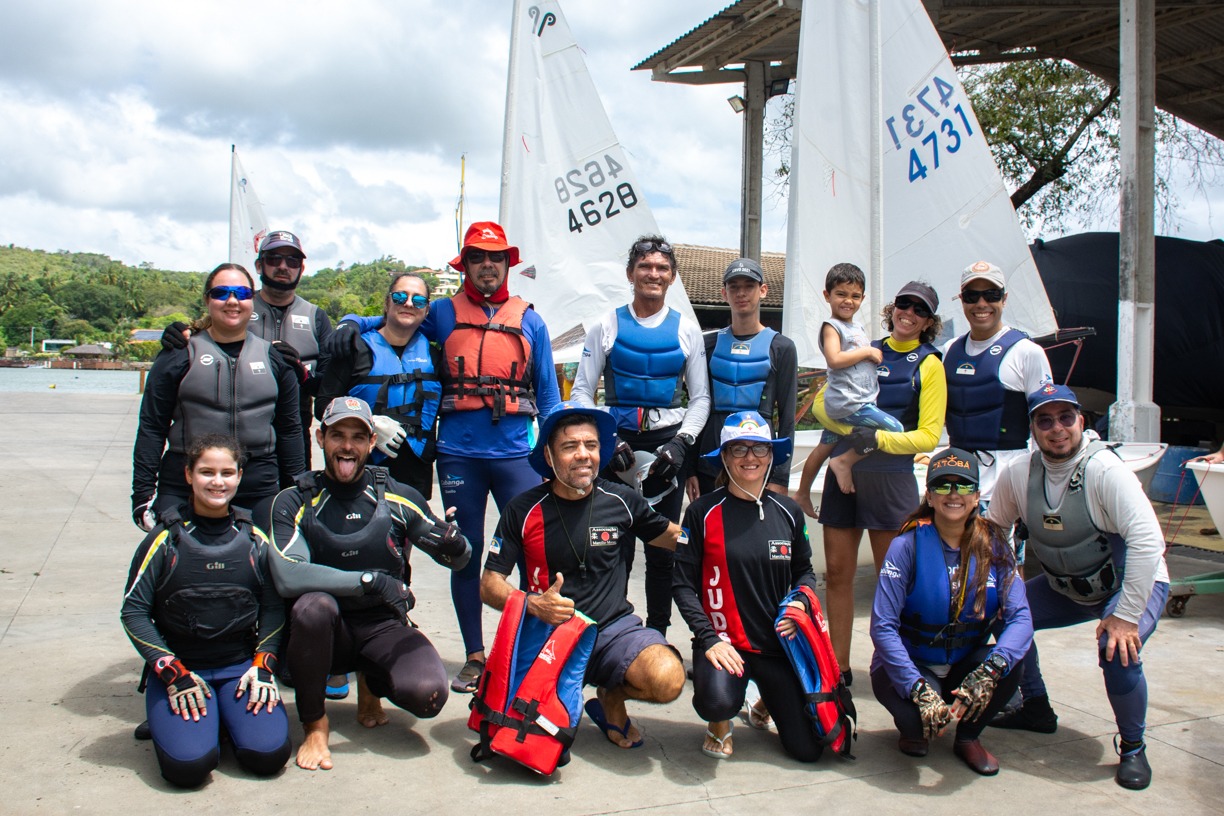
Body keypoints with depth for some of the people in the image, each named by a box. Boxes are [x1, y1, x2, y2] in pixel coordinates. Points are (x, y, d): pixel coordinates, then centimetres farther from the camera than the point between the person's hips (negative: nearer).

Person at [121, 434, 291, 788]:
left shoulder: (254, 539, 4)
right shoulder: (166, 538, -3)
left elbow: (274, 606, 8)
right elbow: (133, 612, -2)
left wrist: (264, 664, -6)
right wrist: (173, 673, -11)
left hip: (241, 665, 2)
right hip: (177, 665, -2)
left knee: (268, 754, -20)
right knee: (188, 764, -24)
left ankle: (229, 714, 11)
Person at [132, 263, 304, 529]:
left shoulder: (273, 358, 8)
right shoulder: (180, 354, 1)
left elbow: (289, 428, 13)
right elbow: (152, 427, 2)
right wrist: (143, 492, -2)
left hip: (259, 492, 2)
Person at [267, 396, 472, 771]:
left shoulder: (399, 498, -2)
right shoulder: (295, 502, -7)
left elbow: (458, 560, 2)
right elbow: (287, 577, -23)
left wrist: (453, 545, -23)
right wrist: (370, 581, -26)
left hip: (384, 628, 2)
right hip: (326, 631, -1)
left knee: (428, 694, -25)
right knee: (313, 605, -35)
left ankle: (371, 682, 14)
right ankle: (315, 724, -10)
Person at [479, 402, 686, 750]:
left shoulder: (621, 500, 0)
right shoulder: (523, 510, -3)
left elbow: (674, 536, 17)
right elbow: (489, 584, -3)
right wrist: (533, 604, -21)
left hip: (615, 628, 1)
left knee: (668, 679, -29)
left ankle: (612, 697, 7)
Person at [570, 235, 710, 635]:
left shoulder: (687, 330, 9)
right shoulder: (607, 326, 6)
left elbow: (700, 396, 9)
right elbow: (582, 391, 4)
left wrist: (681, 442, -6)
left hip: (668, 445, 1)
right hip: (618, 445, -1)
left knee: (663, 548, 6)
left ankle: (657, 633, 16)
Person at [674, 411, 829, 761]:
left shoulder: (788, 512, 5)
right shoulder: (703, 512, -6)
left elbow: (804, 571, 17)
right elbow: (683, 583, -5)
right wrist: (709, 639, -16)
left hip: (778, 641, 3)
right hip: (723, 641, -3)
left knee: (808, 748, -2)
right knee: (718, 702, -34)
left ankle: (766, 701, 31)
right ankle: (720, 722, 6)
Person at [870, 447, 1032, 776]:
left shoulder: (994, 545, -6)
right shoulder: (908, 545, -16)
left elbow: (1020, 617, -15)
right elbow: (882, 626, -19)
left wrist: (989, 670, -34)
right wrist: (919, 689, -30)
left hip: (965, 667, 4)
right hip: (908, 665, -3)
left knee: (1007, 665, -28)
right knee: (920, 719, -33)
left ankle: (968, 737, 2)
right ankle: (913, 729, 7)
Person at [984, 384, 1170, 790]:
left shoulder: (1103, 469, -28)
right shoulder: (1017, 473, -12)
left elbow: (1147, 540, -34)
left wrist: (1127, 615, -34)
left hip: (1133, 583, -6)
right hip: (1067, 587, 6)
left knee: (1118, 650, -30)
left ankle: (1133, 748, -2)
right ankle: (1036, 709, 22)